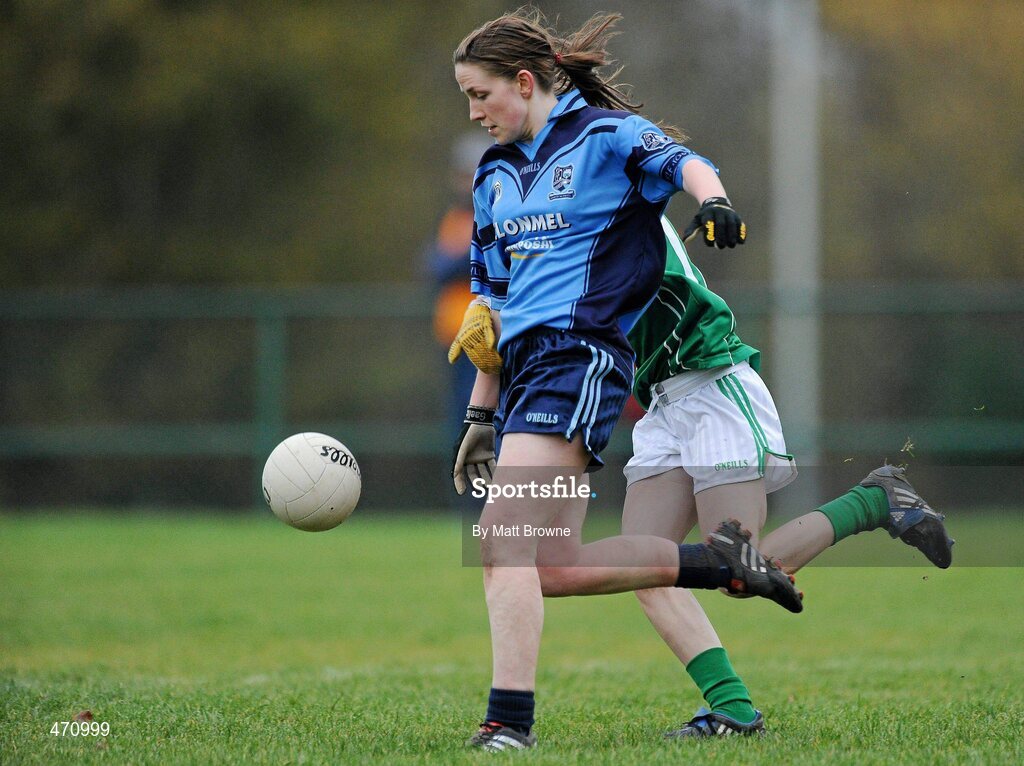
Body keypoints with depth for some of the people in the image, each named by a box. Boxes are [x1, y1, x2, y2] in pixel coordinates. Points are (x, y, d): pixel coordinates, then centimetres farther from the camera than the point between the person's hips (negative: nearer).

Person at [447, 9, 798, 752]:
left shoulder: (604, 135, -1)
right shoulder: (495, 174, 20)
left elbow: (680, 161, -20)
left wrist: (712, 196, -43)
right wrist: (481, 413, 22)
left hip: (579, 358, -8)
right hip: (524, 366, 8)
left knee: (503, 539, -19)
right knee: (555, 562, 3)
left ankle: (509, 719, -20)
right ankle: (720, 560, 15)